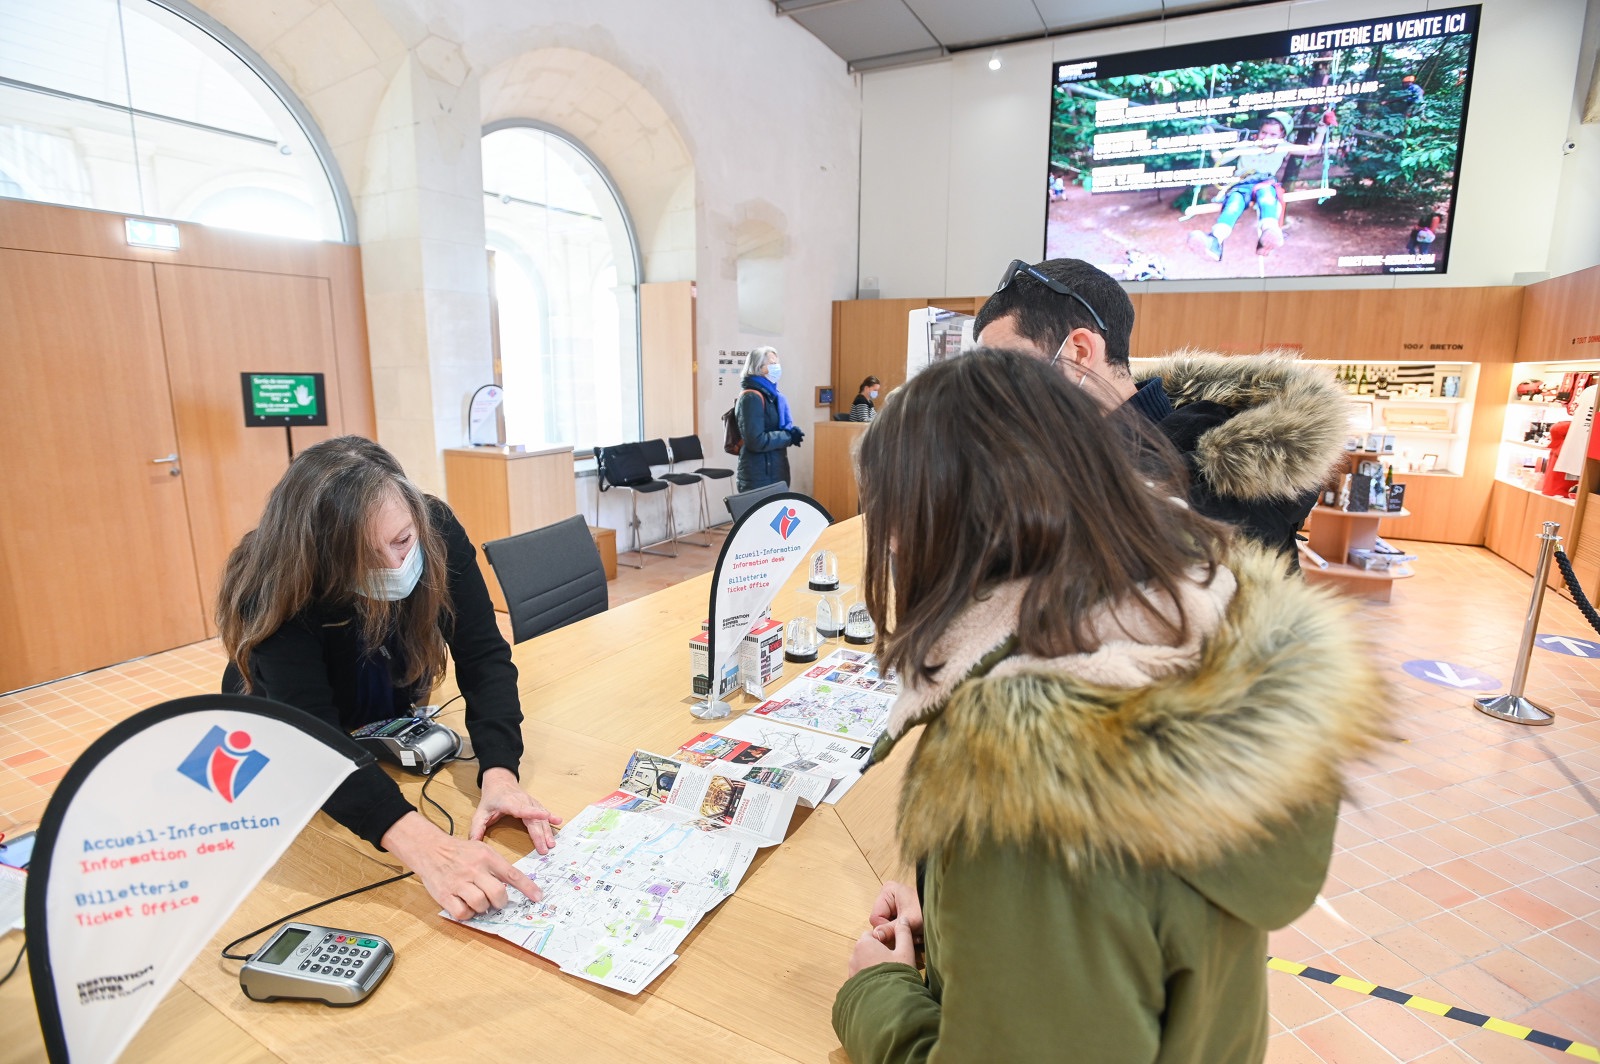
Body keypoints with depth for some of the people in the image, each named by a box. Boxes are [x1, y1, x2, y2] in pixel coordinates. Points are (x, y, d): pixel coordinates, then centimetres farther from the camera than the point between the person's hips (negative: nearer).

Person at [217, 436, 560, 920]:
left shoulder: (438, 531, -26)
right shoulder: (277, 586, -35)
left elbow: (484, 657, -25)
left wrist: (499, 773, -41)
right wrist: (425, 848, -58)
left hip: (393, 732, 3)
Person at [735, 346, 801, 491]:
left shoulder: (769, 394, 14)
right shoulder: (752, 397, -16)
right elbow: (757, 441, -23)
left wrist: (791, 431, -2)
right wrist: (789, 436, -14)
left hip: (774, 474, 9)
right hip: (758, 478, -9)